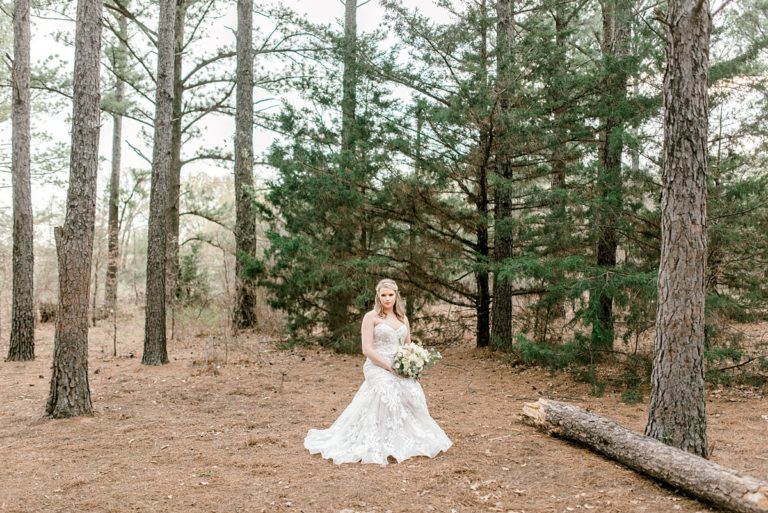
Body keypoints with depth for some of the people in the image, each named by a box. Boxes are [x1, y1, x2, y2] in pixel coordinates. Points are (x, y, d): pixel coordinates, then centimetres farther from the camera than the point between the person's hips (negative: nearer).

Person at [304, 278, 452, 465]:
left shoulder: (403, 318, 16)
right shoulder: (371, 317, -2)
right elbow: (367, 349, -10)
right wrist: (390, 367, -16)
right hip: (378, 368, -5)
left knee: (414, 395, -22)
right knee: (389, 396, -31)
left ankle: (412, 441, -8)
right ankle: (387, 447, -22)